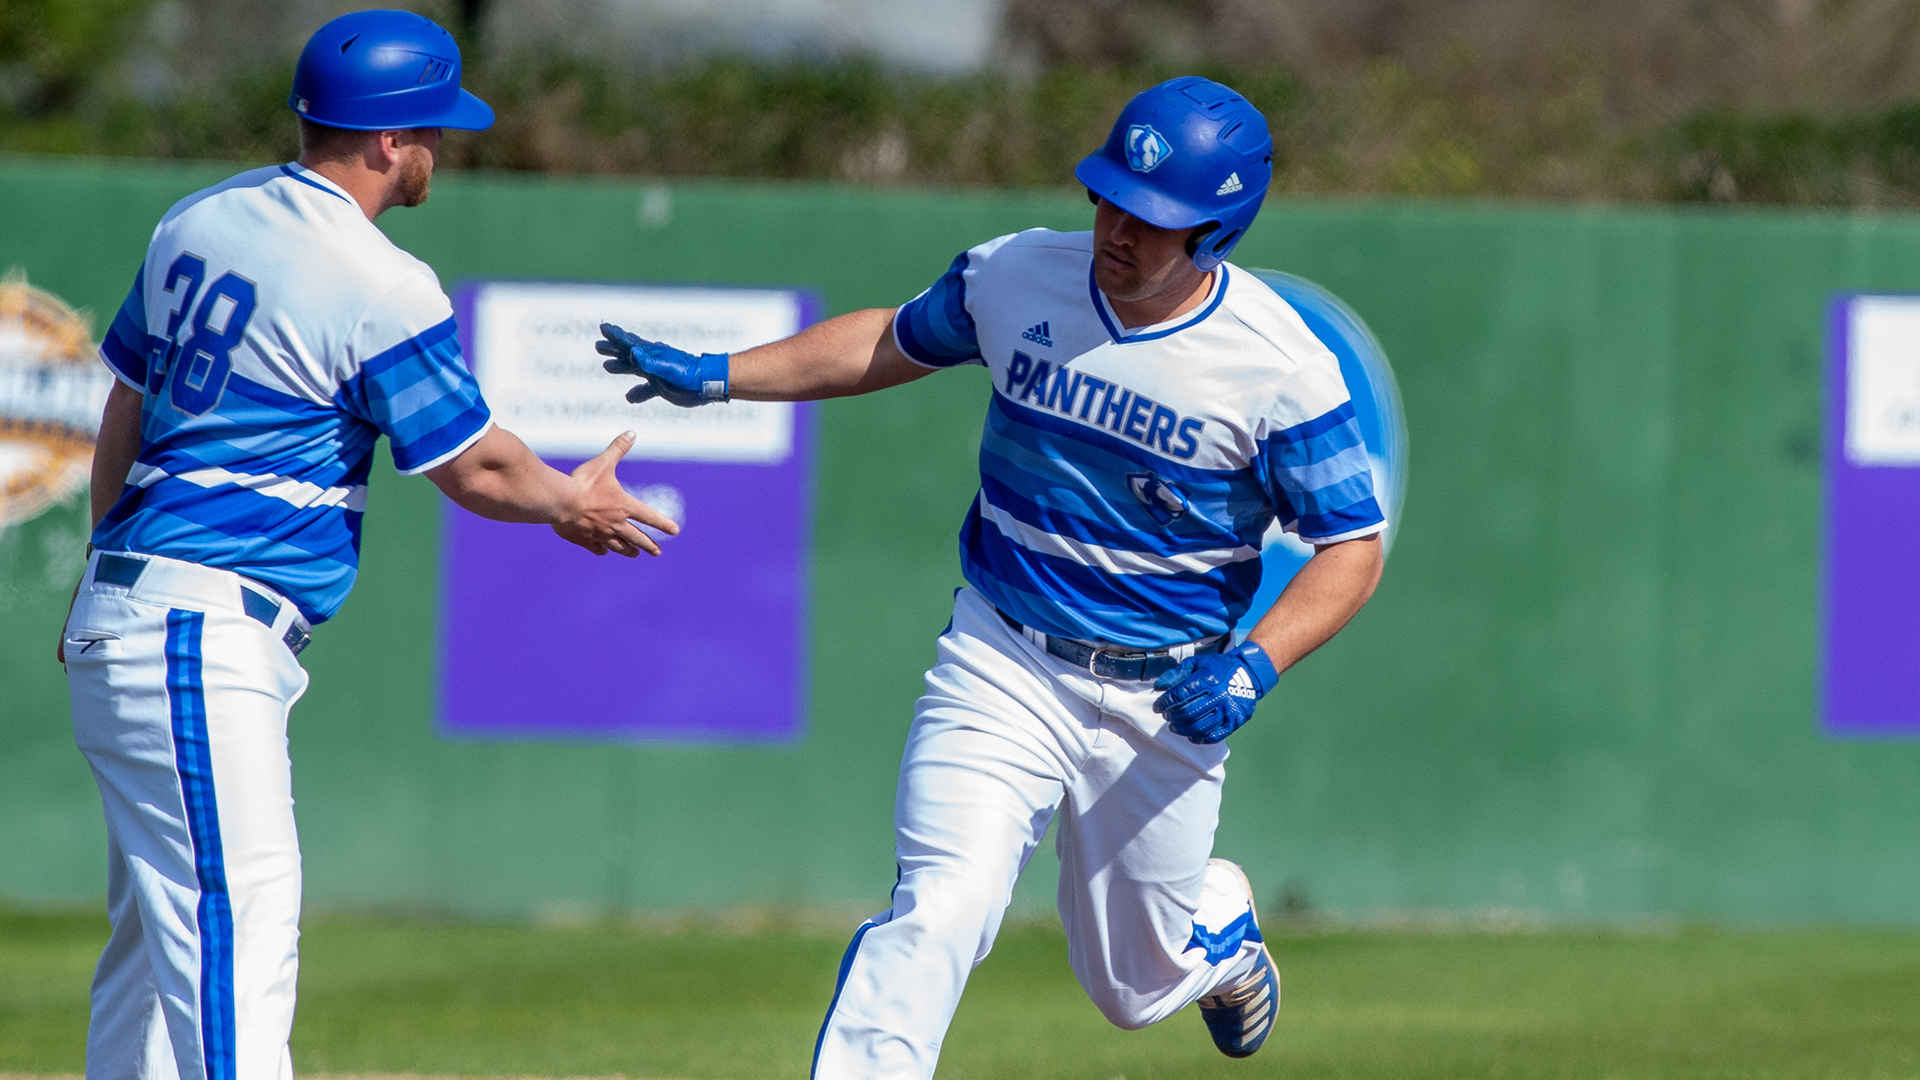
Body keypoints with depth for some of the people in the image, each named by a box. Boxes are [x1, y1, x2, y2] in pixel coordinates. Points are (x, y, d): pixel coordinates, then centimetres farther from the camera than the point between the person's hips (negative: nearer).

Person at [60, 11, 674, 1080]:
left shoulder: (201, 220, 11)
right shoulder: (383, 288, -14)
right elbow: (474, 468, -5)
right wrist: (571, 502, 15)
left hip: (122, 613, 9)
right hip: (203, 635, -9)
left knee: (162, 929, 14)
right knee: (240, 923, -14)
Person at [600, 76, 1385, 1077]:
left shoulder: (1281, 367, -16)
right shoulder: (1016, 277, -6)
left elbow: (1353, 548, -10)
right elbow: (896, 341, 14)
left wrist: (1254, 666, -25)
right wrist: (716, 376, 9)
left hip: (1162, 699, -1)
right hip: (1001, 665, 1)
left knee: (1135, 988, 13)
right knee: (937, 915, -21)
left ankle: (1219, 925, 50)